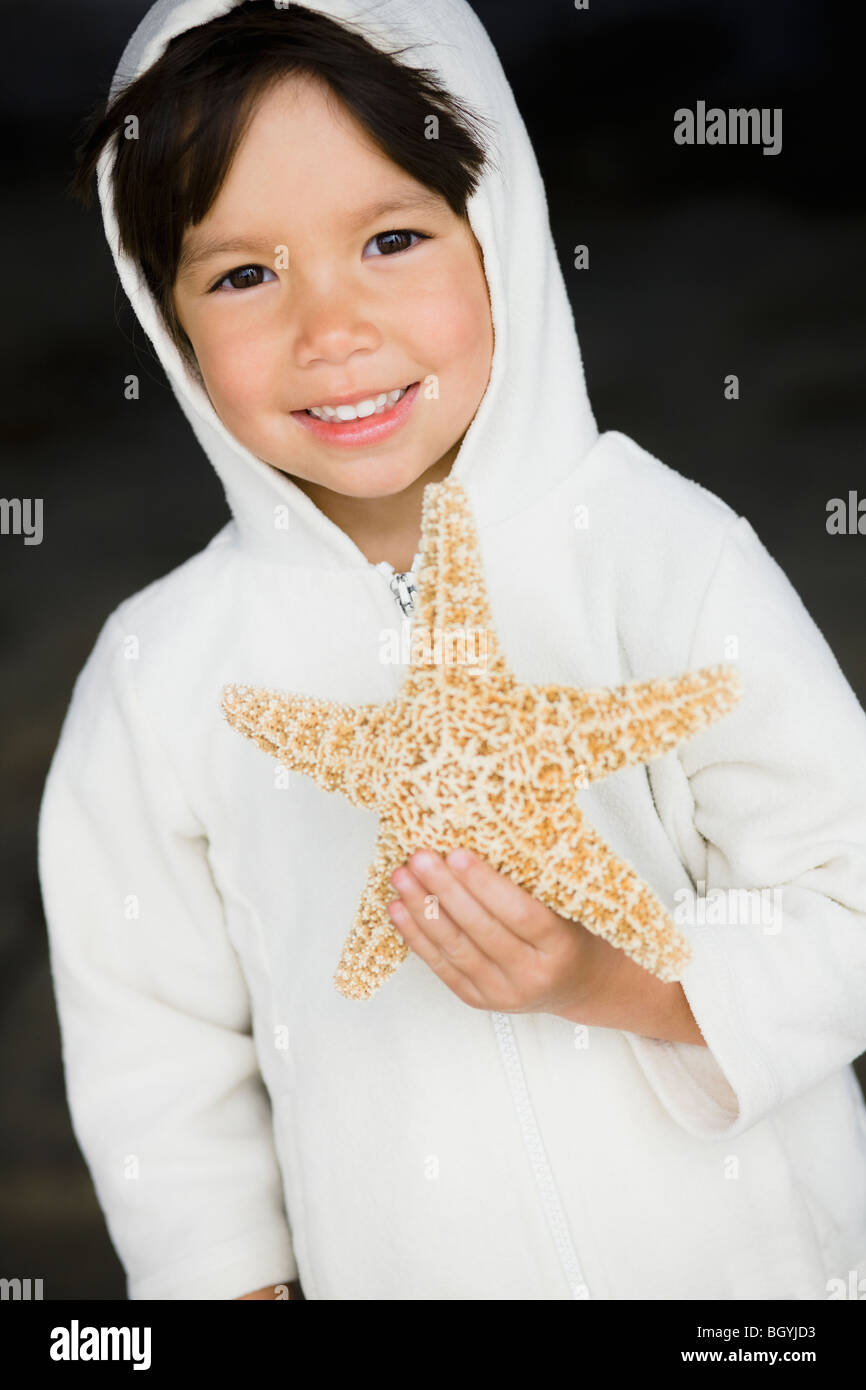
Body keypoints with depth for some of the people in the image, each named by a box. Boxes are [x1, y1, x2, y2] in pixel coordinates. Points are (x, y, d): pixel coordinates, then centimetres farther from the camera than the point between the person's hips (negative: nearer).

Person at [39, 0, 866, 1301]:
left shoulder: (664, 552, -16)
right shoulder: (163, 673, -11)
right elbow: (158, 1057, 0)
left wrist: (615, 981, -26)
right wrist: (232, 1278, 0)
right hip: (400, 1265, 1)